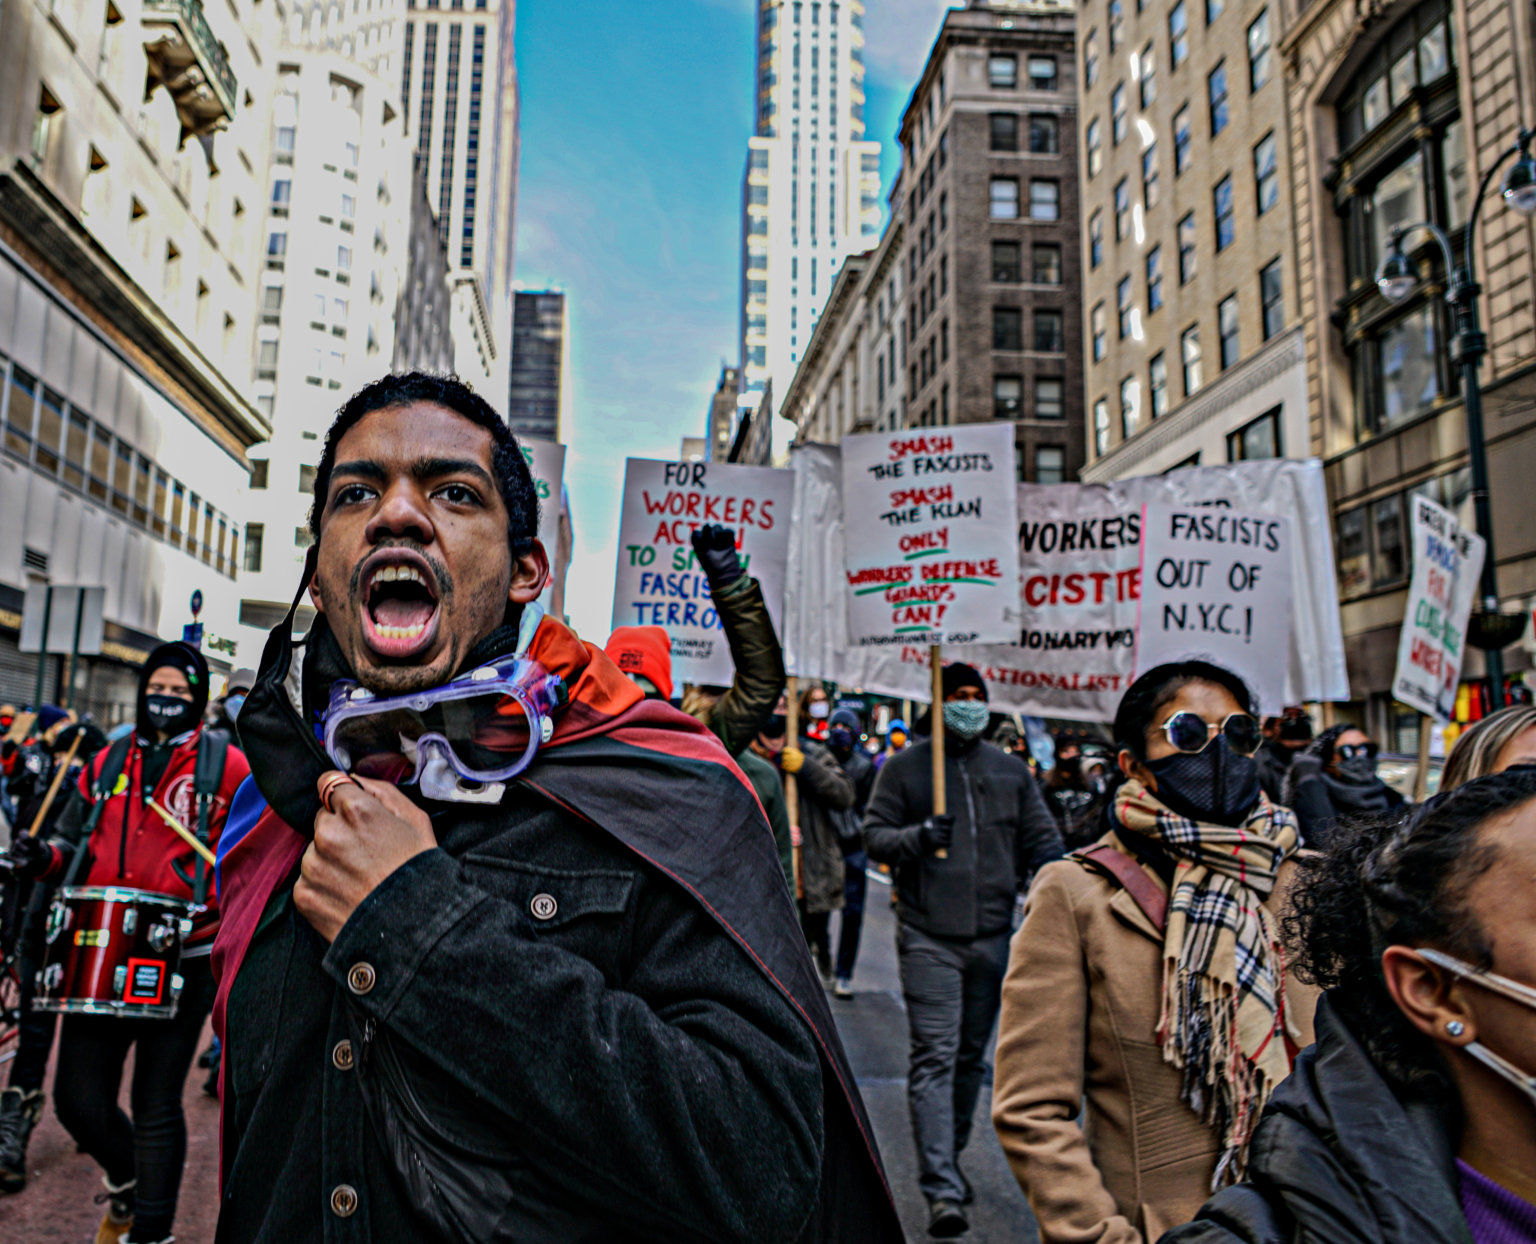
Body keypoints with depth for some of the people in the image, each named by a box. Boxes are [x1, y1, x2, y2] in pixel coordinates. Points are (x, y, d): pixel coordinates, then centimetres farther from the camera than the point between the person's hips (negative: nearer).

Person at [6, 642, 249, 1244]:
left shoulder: (226, 767, -1)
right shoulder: (108, 762, 12)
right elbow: (75, 843, 18)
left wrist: (203, 902, -19)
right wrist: (45, 856, -3)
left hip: (180, 958, -4)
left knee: (157, 1106, 4)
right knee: (78, 1100, 7)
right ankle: (126, 1181, 38)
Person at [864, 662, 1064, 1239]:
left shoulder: (1010, 769, 11)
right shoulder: (904, 766, 1)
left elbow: (1042, 839, 13)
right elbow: (874, 834, 0)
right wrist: (917, 837, -19)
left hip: (992, 936, 4)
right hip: (928, 937, -4)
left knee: (971, 1055, 16)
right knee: (934, 1057, -8)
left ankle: (950, 1159, 34)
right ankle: (943, 1191, -6)